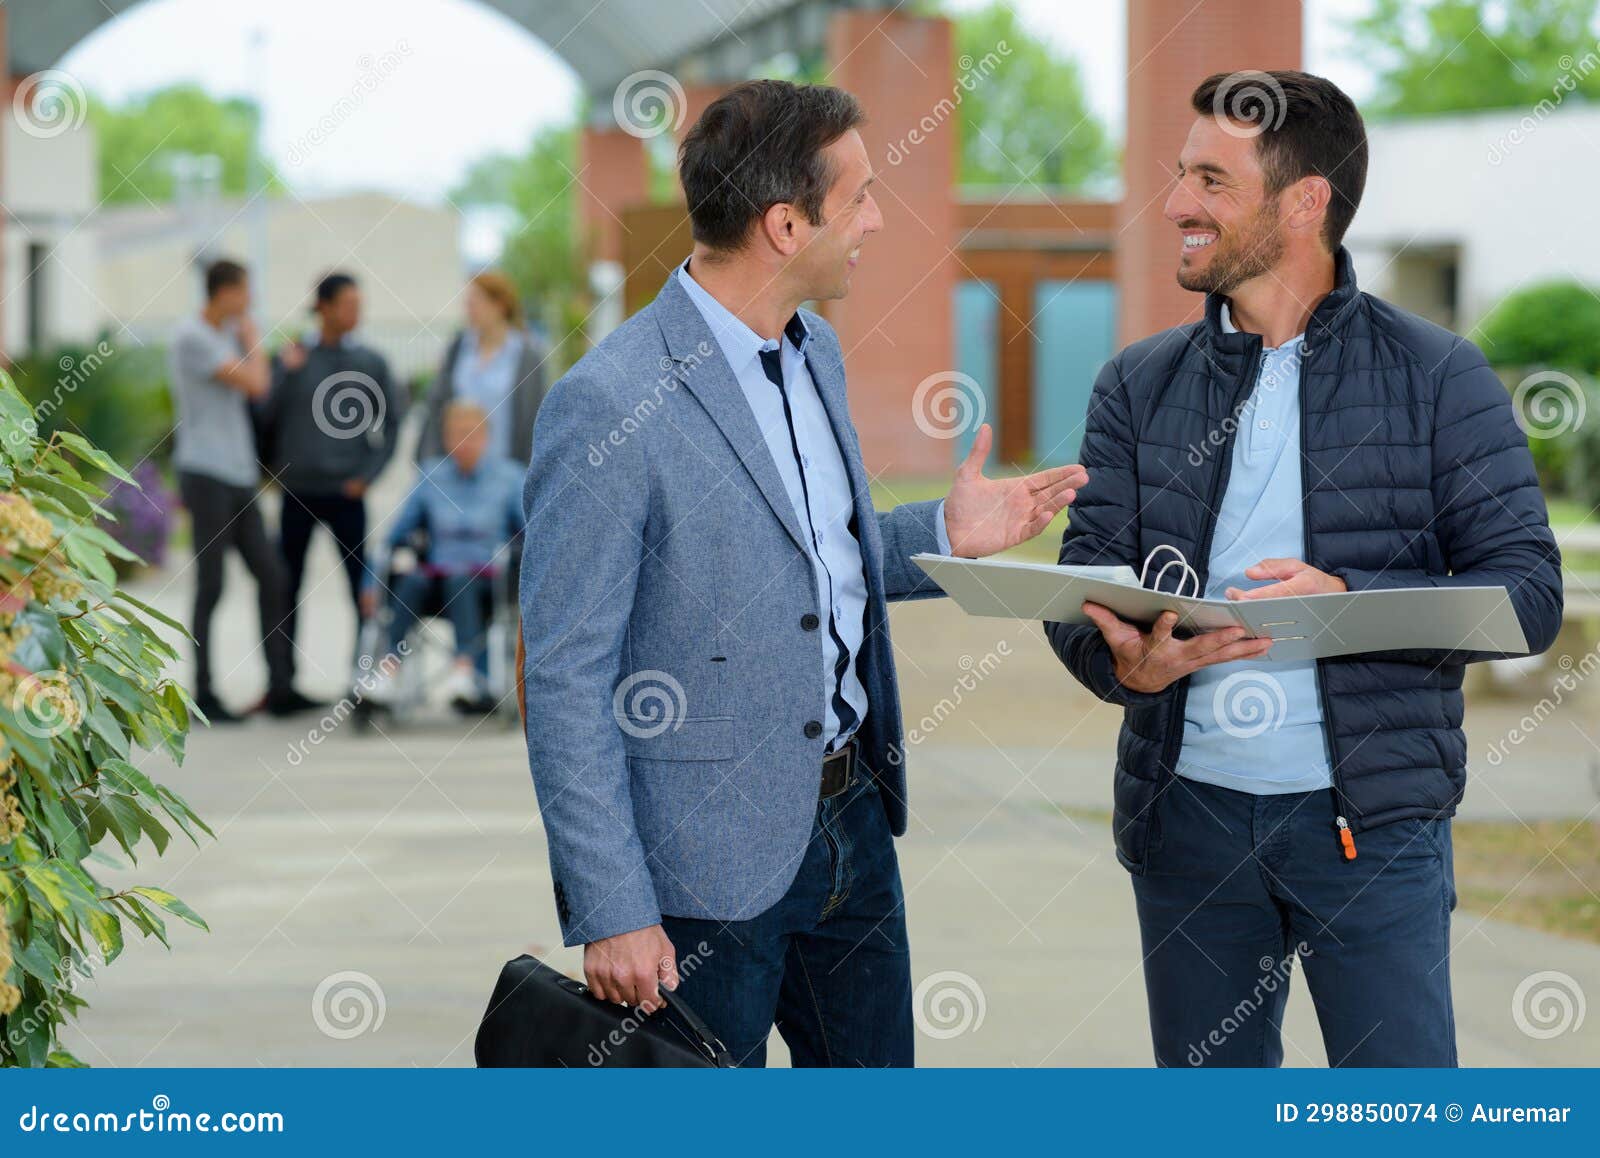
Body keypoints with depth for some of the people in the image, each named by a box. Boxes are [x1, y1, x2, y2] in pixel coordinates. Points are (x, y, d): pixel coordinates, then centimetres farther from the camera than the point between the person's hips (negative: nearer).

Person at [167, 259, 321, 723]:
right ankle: (204, 694, 3)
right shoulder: (192, 338, -12)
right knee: (210, 586, -4)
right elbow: (254, 384, -16)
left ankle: (280, 688, 6)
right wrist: (251, 339, -1)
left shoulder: (226, 334, 15)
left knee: (270, 576, 4)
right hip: (206, 475, -8)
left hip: (239, 475, 8)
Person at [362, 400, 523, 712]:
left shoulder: (508, 476, 6)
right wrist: (373, 579, 7)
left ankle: (465, 668, -56)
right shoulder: (431, 476, 12)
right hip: (440, 569, 2)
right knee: (411, 580, -33)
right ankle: (386, 671, -46)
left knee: (459, 580, -37)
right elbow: (395, 534, 15)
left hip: (487, 578, -2)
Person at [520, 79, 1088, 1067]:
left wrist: (939, 536, 4)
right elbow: (565, 683, -18)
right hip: (706, 862, -8)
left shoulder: (814, 352, 7)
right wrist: (610, 913, -19)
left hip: (848, 818, 8)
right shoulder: (606, 409, -20)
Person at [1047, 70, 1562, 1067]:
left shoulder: (1438, 376, -2)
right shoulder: (1140, 386, 8)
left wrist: (1352, 602, -22)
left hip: (1371, 814, -3)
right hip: (1186, 809, 4)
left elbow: (1529, 592, -6)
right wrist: (1125, 660, -21)